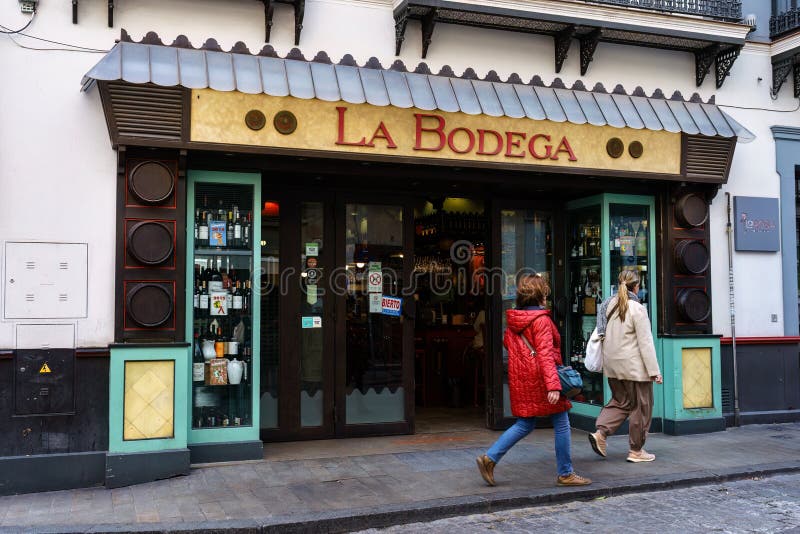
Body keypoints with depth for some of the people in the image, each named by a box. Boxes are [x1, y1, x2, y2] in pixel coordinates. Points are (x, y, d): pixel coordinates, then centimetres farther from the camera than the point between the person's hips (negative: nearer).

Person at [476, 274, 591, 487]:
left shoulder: (513, 319, 7)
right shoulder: (541, 320, -16)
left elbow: (506, 341, 21)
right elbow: (545, 354, -23)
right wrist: (553, 385, -27)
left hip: (521, 379, 8)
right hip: (539, 379, -8)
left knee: (525, 424, 15)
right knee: (561, 424, 6)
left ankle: (490, 458, 5)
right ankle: (565, 474, 14)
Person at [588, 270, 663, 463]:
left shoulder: (609, 305, 5)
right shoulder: (637, 309, -14)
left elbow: (603, 335, 10)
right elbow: (645, 342, -15)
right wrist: (654, 371, -11)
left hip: (612, 365, 7)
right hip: (633, 366, -7)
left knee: (621, 401, 20)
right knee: (641, 406, 7)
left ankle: (600, 432, 2)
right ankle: (636, 450, 15)